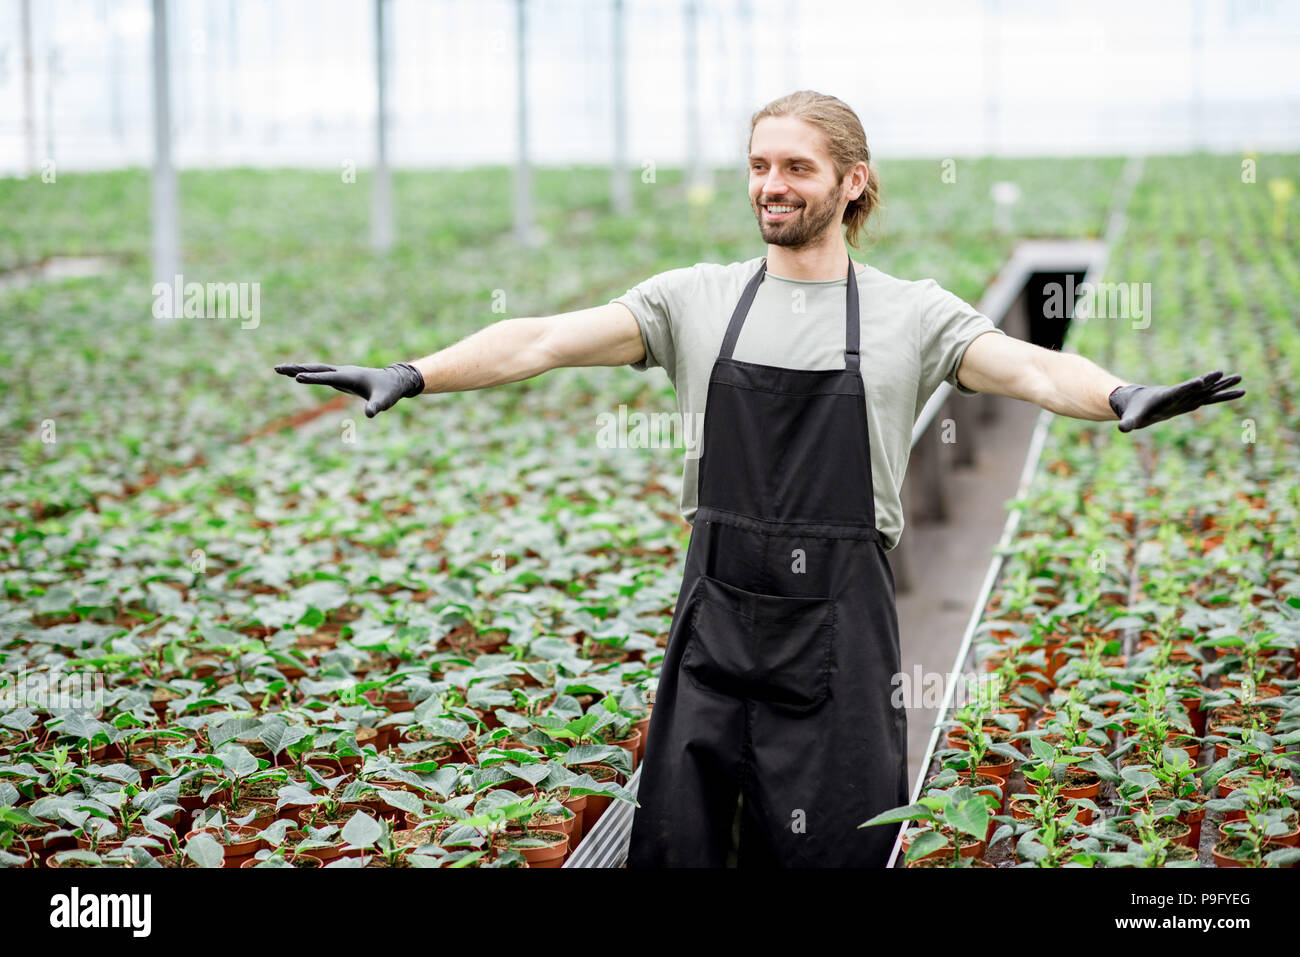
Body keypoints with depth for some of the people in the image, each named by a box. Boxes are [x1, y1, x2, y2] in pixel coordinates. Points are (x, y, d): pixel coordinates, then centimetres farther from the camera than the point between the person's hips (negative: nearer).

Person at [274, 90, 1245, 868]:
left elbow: (1025, 364, -14)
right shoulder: (698, 300, 5)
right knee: (678, 833, 5)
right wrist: (410, 376, -17)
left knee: (828, 844, 4)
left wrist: (1123, 396, -35)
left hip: (838, 626, -1)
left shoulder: (909, 313, 1)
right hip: (718, 609, 2)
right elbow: (549, 339, -4)